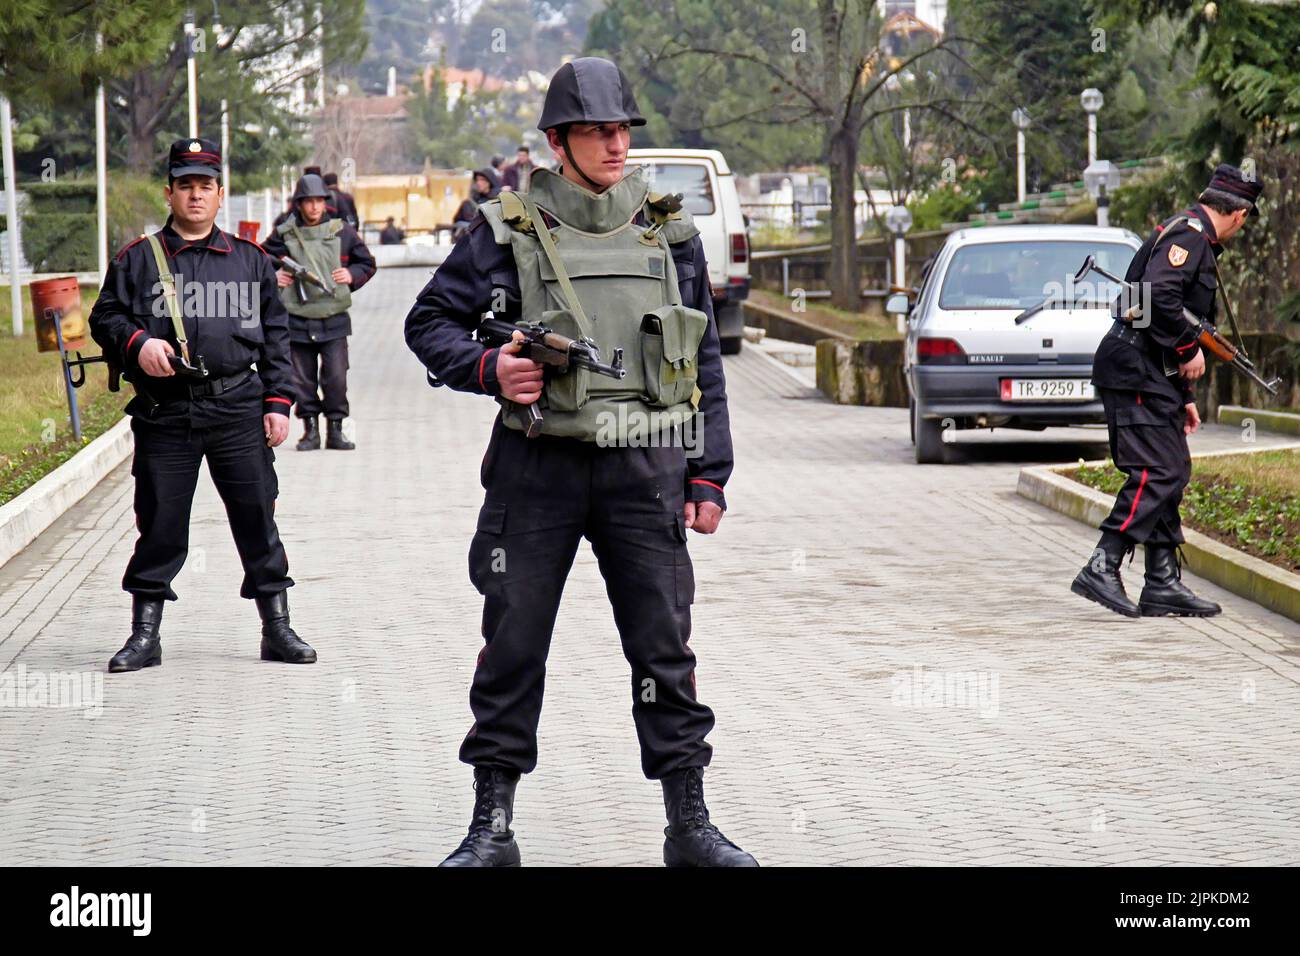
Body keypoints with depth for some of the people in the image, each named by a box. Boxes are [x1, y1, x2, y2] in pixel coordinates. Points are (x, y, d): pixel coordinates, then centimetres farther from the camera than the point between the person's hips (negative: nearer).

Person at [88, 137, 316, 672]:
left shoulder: (250, 260, 11)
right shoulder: (139, 259, 7)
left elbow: (275, 334, 12)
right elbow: (104, 317, 7)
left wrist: (278, 402, 5)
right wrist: (137, 343, -14)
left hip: (238, 409, 1)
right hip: (164, 412, -1)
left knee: (257, 517, 2)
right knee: (160, 522, 2)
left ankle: (277, 628, 11)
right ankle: (145, 635, 11)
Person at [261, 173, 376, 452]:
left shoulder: (342, 232, 3)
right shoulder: (283, 235, 1)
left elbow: (367, 264, 14)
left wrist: (352, 275, -5)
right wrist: (273, 277, -8)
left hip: (334, 319, 0)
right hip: (297, 319, 0)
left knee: (336, 377, -5)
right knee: (303, 380, 5)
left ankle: (335, 429, 7)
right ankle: (310, 430, 15)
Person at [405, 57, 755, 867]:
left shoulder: (669, 234, 9)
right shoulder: (510, 233, 1)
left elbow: (707, 364, 12)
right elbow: (430, 321, 8)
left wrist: (709, 475, 7)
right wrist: (487, 368, -12)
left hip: (644, 471, 1)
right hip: (538, 467, -1)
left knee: (665, 646, 2)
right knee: (513, 646, 3)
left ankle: (690, 825, 10)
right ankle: (492, 826, 12)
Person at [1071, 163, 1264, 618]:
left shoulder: (1199, 241, 23)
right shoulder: (1188, 232, -10)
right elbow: (1157, 295, -26)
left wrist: (1185, 396, 24)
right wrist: (1189, 350, -15)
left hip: (1155, 375, 11)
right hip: (1135, 370, -11)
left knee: (1173, 473, 9)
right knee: (1158, 473, -15)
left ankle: (1164, 582, 10)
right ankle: (1101, 569, -18)